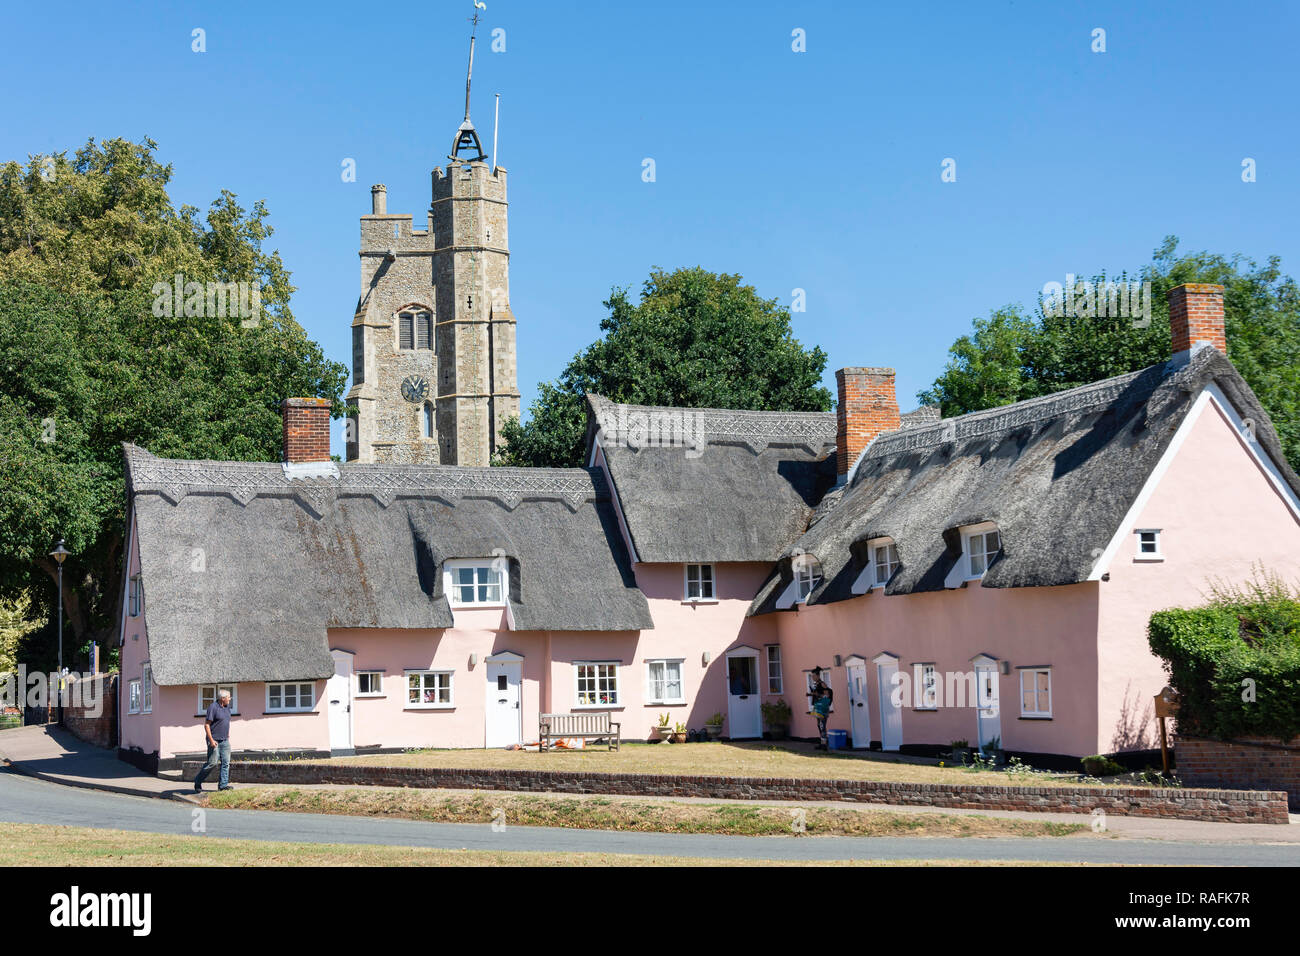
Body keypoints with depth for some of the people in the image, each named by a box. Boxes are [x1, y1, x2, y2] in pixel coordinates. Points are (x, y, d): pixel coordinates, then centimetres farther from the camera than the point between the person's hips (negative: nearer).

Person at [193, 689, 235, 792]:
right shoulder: (213, 707, -13)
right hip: (214, 740, -8)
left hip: (225, 741, 8)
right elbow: (206, 724, -15)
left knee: (226, 762, 0)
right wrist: (211, 740, -19)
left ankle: (223, 784, 2)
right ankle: (198, 781, 9)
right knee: (212, 762, -7)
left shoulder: (227, 707, 12)